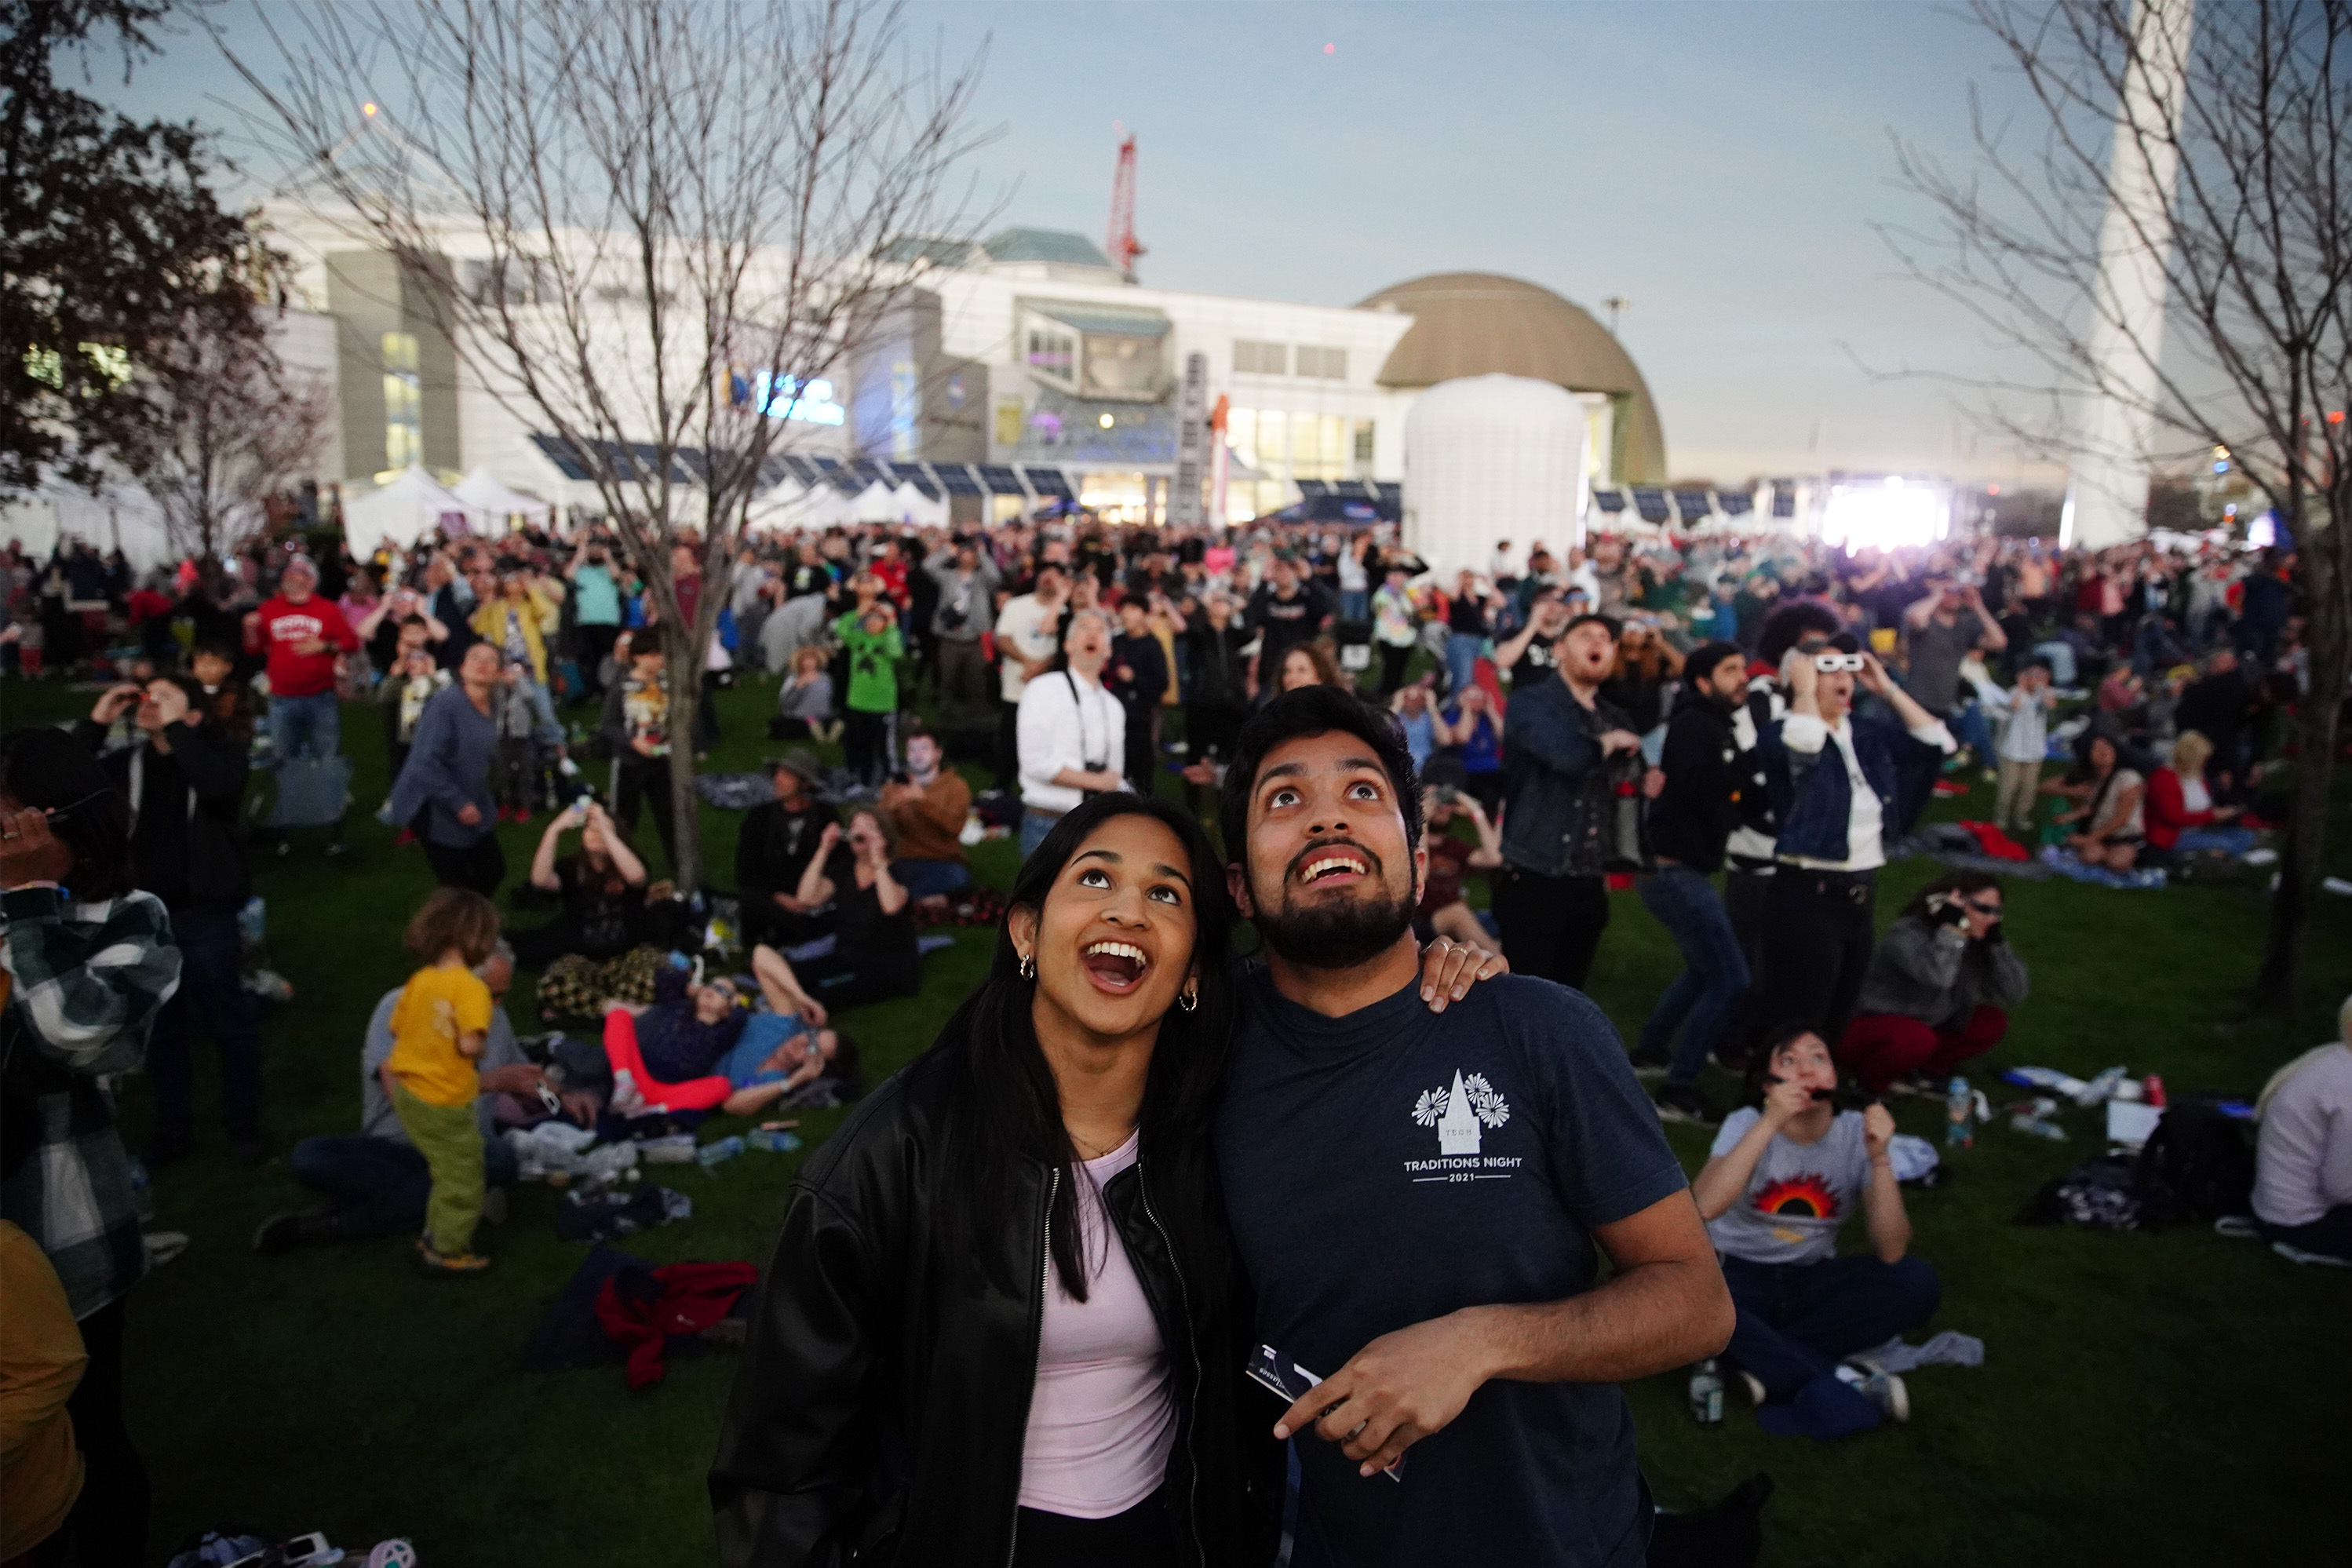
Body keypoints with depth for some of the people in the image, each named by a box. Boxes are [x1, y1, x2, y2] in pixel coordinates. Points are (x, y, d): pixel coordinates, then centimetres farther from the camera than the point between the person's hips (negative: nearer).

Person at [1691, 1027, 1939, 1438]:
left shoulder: (1857, 1132, -8)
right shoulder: (1746, 1123, -13)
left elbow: (1891, 1252, -17)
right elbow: (1703, 1206, -34)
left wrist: (1879, 1158, -28)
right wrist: (1770, 1122, -37)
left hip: (1812, 1283, 3)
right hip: (1738, 1275, -2)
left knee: (1917, 1281, -23)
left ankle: (1763, 1363, -20)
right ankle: (1844, 1382, -22)